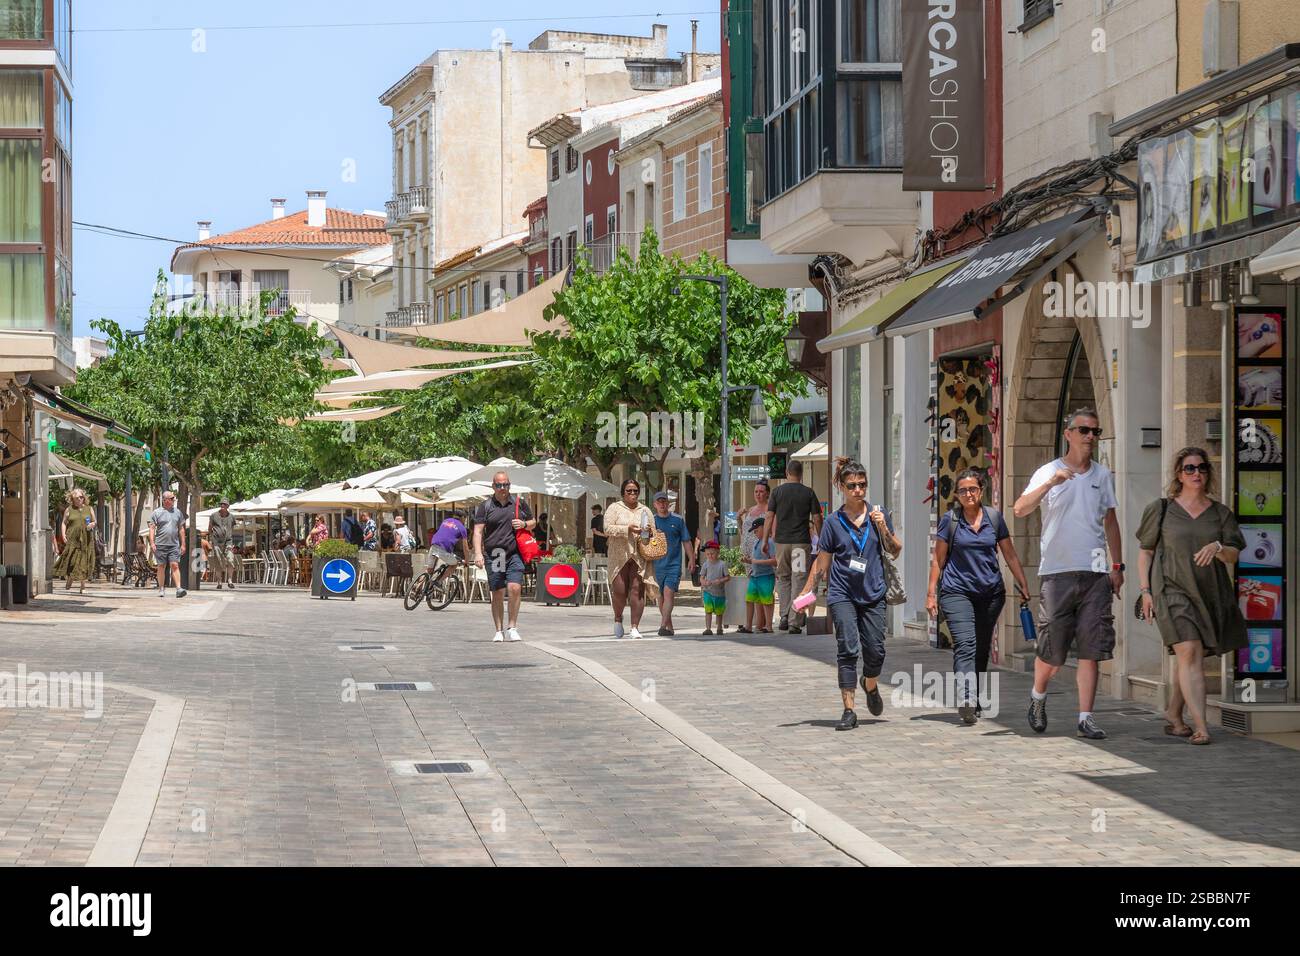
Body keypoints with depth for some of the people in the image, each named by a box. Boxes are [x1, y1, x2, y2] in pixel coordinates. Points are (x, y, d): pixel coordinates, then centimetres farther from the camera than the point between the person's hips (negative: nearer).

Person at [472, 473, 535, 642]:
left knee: (514, 588, -16)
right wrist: (478, 553, -14)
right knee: (497, 594, 4)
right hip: (494, 556, 0)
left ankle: (512, 627, -5)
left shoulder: (519, 503, 10)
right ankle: (499, 630, 14)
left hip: (515, 554, 0)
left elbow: (533, 523, 21)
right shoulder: (485, 506, 5)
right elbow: (478, 531, -1)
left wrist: (524, 524, -3)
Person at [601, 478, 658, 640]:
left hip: (640, 556, 2)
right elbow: (608, 528, -5)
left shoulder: (645, 511, 18)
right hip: (619, 556, -2)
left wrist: (649, 532, -3)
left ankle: (635, 627, -6)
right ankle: (618, 619, 23)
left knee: (637, 590, -7)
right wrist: (627, 529, -17)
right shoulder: (614, 508, 8)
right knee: (619, 590, -5)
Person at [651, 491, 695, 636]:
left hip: (673, 564, -3)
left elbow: (686, 541, 8)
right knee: (661, 597, 9)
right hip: (657, 564, 3)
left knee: (668, 593, -17)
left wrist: (691, 559, 4)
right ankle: (669, 626, 21)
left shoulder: (678, 520, 4)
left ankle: (663, 626, -26)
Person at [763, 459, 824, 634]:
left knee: (783, 578, 16)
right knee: (798, 580, 1)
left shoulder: (778, 492, 2)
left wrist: (765, 541, 4)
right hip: (802, 541, -1)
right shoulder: (809, 493, 0)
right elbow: (816, 519, 0)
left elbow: (769, 518, -1)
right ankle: (795, 622, -3)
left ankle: (785, 617, 8)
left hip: (781, 541, 1)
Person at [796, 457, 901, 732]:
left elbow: (896, 551, 7)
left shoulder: (879, 514, 5)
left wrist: (883, 528, -9)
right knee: (848, 649, -9)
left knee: (875, 650, 1)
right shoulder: (834, 523, 1)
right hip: (842, 594, -1)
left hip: (873, 594, 2)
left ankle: (871, 686, 35)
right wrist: (806, 592, 4)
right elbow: (822, 562, 8)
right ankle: (849, 711, -7)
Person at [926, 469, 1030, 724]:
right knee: (965, 645, -18)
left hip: (991, 592, 3)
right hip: (957, 591, -3)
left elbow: (1010, 555, 11)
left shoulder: (994, 517, 6)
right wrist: (931, 593, 1)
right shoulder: (950, 519, 0)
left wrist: (1024, 586, 8)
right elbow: (938, 559, 4)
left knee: (982, 649, 10)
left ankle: (977, 702, 22)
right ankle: (966, 701, -31)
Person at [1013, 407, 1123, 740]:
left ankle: (1086, 718, 1)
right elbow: (1020, 510, -16)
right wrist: (1050, 484, -30)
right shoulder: (1048, 473, -1)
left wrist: (1117, 566, 16)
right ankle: (1038, 696, 30)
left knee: (1091, 650, -3)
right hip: (1057, 572, -3)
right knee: (1052, 652, 1)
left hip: (1095, 572, 3)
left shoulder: (1103, 475, 12)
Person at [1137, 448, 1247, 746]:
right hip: (1172, 590, -4)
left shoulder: (1220, 513, 10)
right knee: (1190, 654, -16)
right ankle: (1200, 727, -21)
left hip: (1210, 595, 4)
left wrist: (1217, 548, -18)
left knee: (1193, 659, 10)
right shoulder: (1161, 510, 5)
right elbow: (1145, 552, 8)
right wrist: (1146, 591, -2)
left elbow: (1234, 556, 4)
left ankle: (1173, 715, 30)